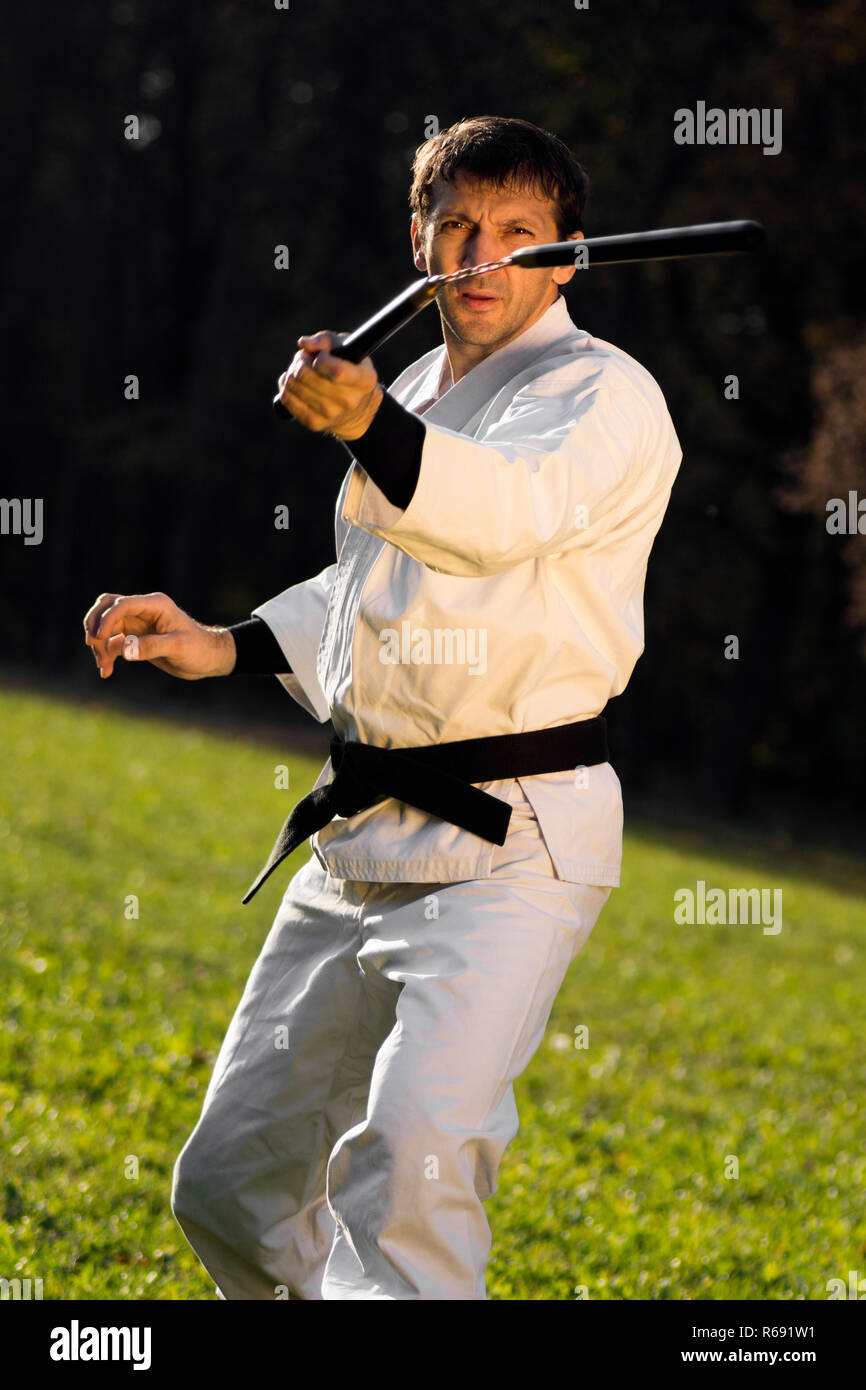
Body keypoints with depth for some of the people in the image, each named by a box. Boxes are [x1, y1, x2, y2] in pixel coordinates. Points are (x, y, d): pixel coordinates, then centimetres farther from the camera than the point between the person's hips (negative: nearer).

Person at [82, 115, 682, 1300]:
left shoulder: (604, 395, -10)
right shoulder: (419, 398, 15)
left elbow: (512, 509, -33)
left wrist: (370, 426, -51)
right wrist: (221, 648, 18)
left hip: (511, 842, -8)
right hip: (365, 837, 8)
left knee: (413, 1148, -29)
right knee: (231, 1181, 11)